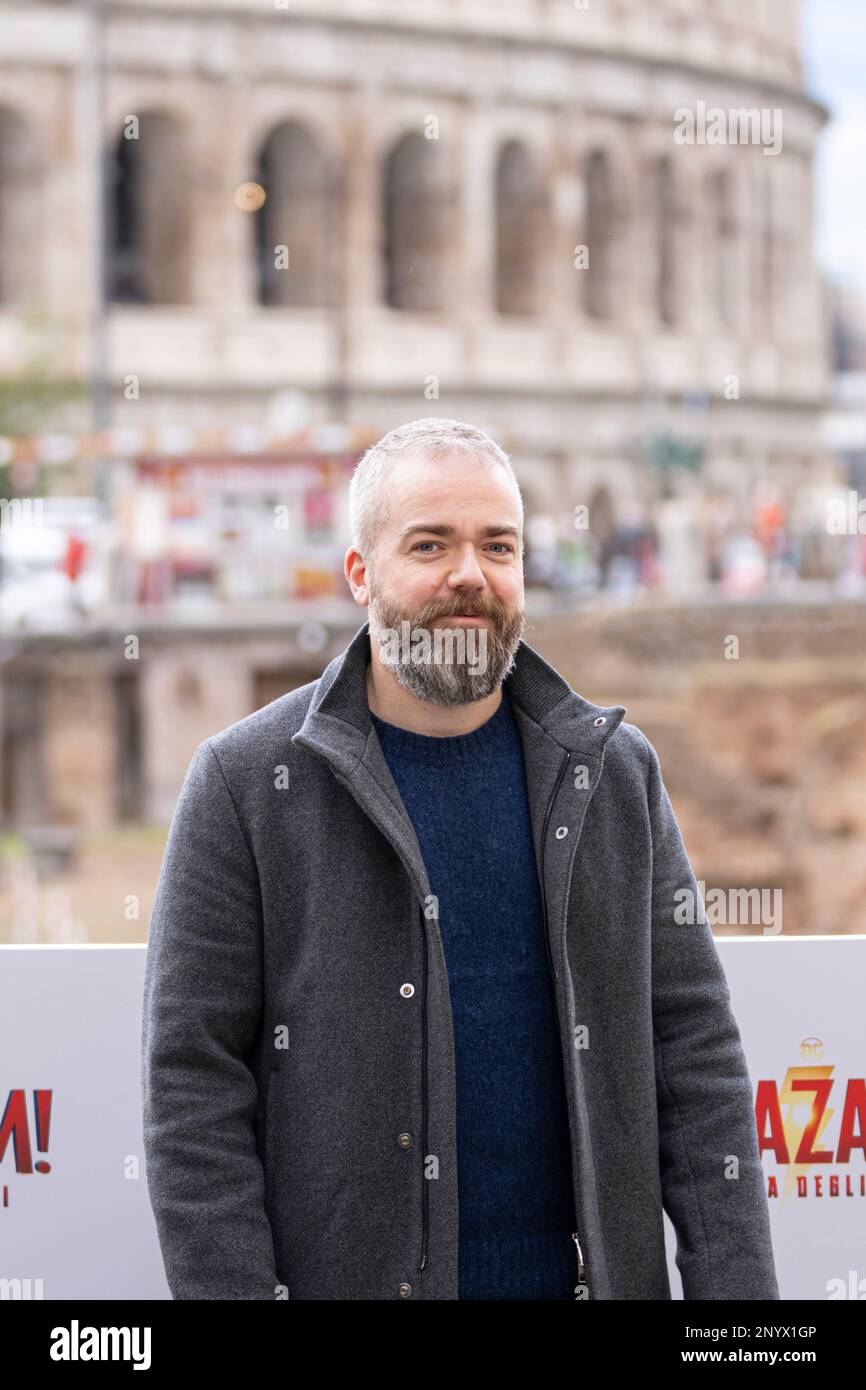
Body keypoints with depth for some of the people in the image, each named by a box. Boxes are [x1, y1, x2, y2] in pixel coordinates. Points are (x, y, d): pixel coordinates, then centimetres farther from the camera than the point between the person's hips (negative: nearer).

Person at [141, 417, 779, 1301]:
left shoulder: (614, 773, 6)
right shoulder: (243, 784, -3)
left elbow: (695, 1048, 4)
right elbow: (191, 1080, -6)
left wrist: (736, 1284, -4)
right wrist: (229, 1288, -13)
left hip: (581, 1272, 3)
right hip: (339, 1272, -2)